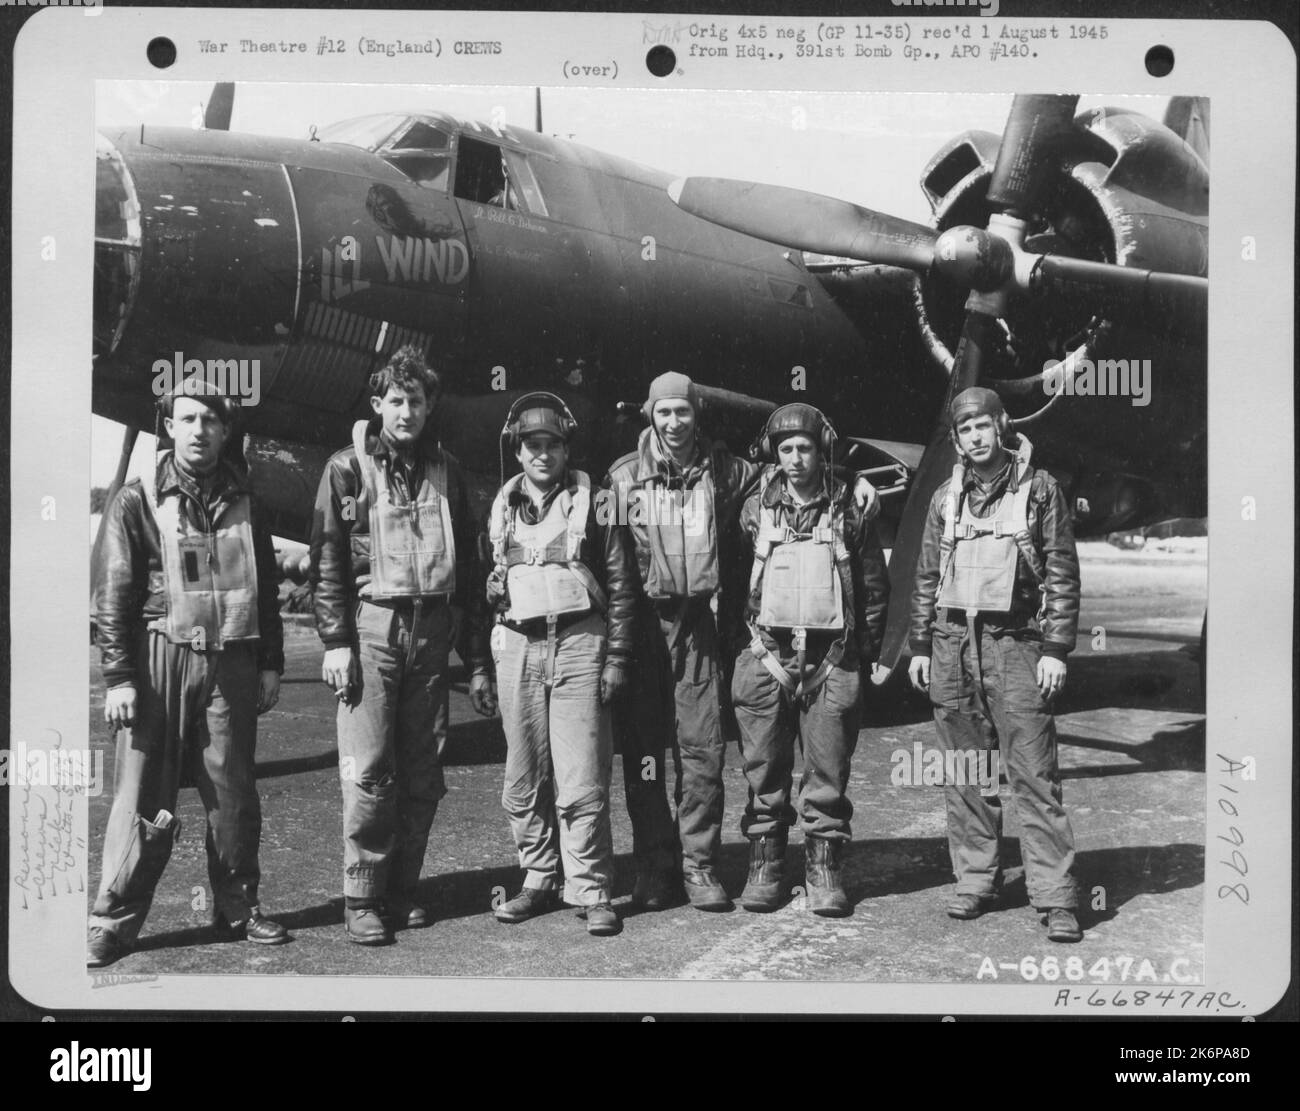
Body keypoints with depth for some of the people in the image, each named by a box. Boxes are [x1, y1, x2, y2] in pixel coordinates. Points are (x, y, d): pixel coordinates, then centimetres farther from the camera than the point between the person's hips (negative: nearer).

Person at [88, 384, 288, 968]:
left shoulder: (243, 504, 13)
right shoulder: (136, 501, 1)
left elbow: (266, 590, 16)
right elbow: (114, 596, -3)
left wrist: (270, 664, 11)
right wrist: (118, 677, -9)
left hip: (231, 664, 3)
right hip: (160, 659, -3)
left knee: (234, 792, 7)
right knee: (144, 795, -3)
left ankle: (238, 908, 19)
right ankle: (112, 921, 6)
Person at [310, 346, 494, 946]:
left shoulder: (445, 471, 13)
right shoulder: (348, 468, 4)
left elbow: (468, 569, 14)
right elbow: (327, 560, -1)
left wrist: (477, 660, 10)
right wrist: (335, 641, -11)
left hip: (433, 632, 3)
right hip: (371, 626, -3)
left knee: (422, 774, 5)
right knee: (368, 772, -6)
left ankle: (403, 889, 17)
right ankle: (362, 900, 4)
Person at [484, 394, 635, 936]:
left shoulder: (592, 501, 2)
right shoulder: (502, 507, 13)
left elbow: (619, 585, 2)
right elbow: (488, 586, 17)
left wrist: (616, 657, -3)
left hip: (578, 643, -4)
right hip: (517, 647, 4)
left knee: (581, 782, -7)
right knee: (523, 782, 8)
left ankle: (592, 892, 1)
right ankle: (538, 881, 20)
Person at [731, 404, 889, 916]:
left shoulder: (849, 513, 5)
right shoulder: (755, 510, 7)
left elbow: (875, 585, 9)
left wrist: (867, 649, 5)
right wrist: (744, 637, 2)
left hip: (831, 658, -1)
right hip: (769, 656, 1)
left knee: (828, 771, 2)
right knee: (764, 769, 4)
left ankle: (825, 870, 11)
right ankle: (764, 864, 14)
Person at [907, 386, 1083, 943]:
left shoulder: (1039, 489, 3)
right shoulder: (946, 498, 14)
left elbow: (1062, 574, 0)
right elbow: (927, 578, 18)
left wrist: (1055, 649, -7)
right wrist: (920, 646, 12)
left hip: (1015, 643, -4)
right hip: (952, 643, 4)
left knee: (1033, 775, -8)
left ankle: (1056, 899, -5)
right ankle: (975, 881, 18)